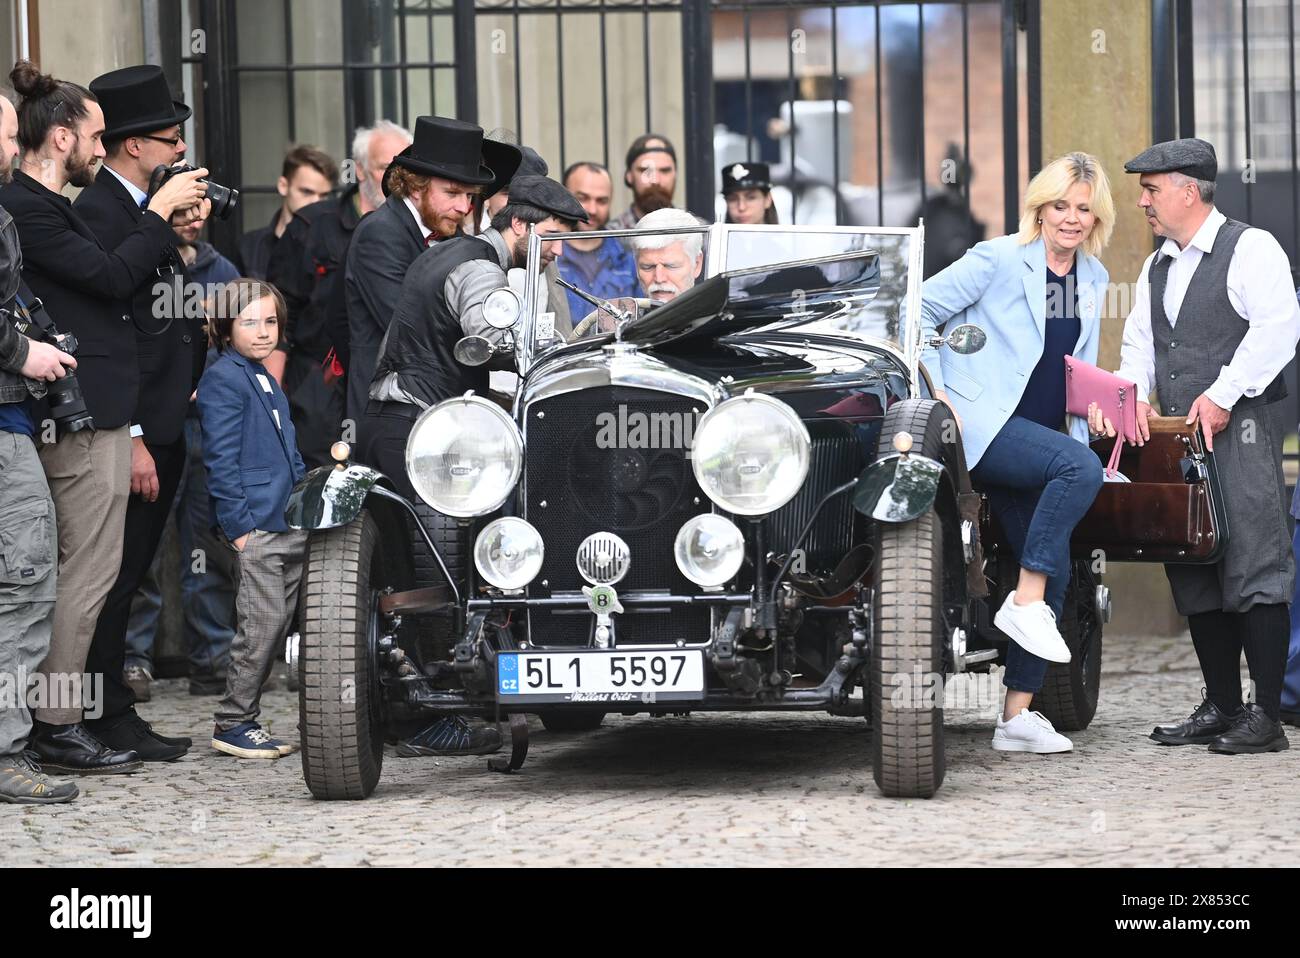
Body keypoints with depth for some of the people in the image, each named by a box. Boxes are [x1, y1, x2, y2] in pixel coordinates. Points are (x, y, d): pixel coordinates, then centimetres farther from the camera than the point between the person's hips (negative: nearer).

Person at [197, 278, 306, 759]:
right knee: (262, 622, -9)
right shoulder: (223, 380, -10)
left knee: (279, 621, 9)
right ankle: (233, 723, -1)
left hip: (288, 522, 9)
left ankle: (241, 719, 15)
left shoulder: (263, 377, 18)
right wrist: (238, 525, -18)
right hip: (254, 525, -9)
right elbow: (221, 460, -15)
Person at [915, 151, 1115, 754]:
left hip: (1041, 436, 8)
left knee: (1054, 573, 1)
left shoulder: (1093, 279, 14)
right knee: (1081, 467, -33)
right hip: (983, 425, -8)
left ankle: (1017, 717, 6)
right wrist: (935, 390, -12)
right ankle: (1025, 602, -22)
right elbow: (918, 311, -5)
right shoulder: (998, 260, -6)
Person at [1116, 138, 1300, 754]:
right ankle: (1220, 708, 14)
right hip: (1176, 439, 8)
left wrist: (1222, 395, -18)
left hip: (1241, 431, -8)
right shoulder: (1156, 269, 20)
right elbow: (1138, 343, 21)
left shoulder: (1250, 249, -4)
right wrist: (1132, 397, 1)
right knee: (1194, 575, 8)